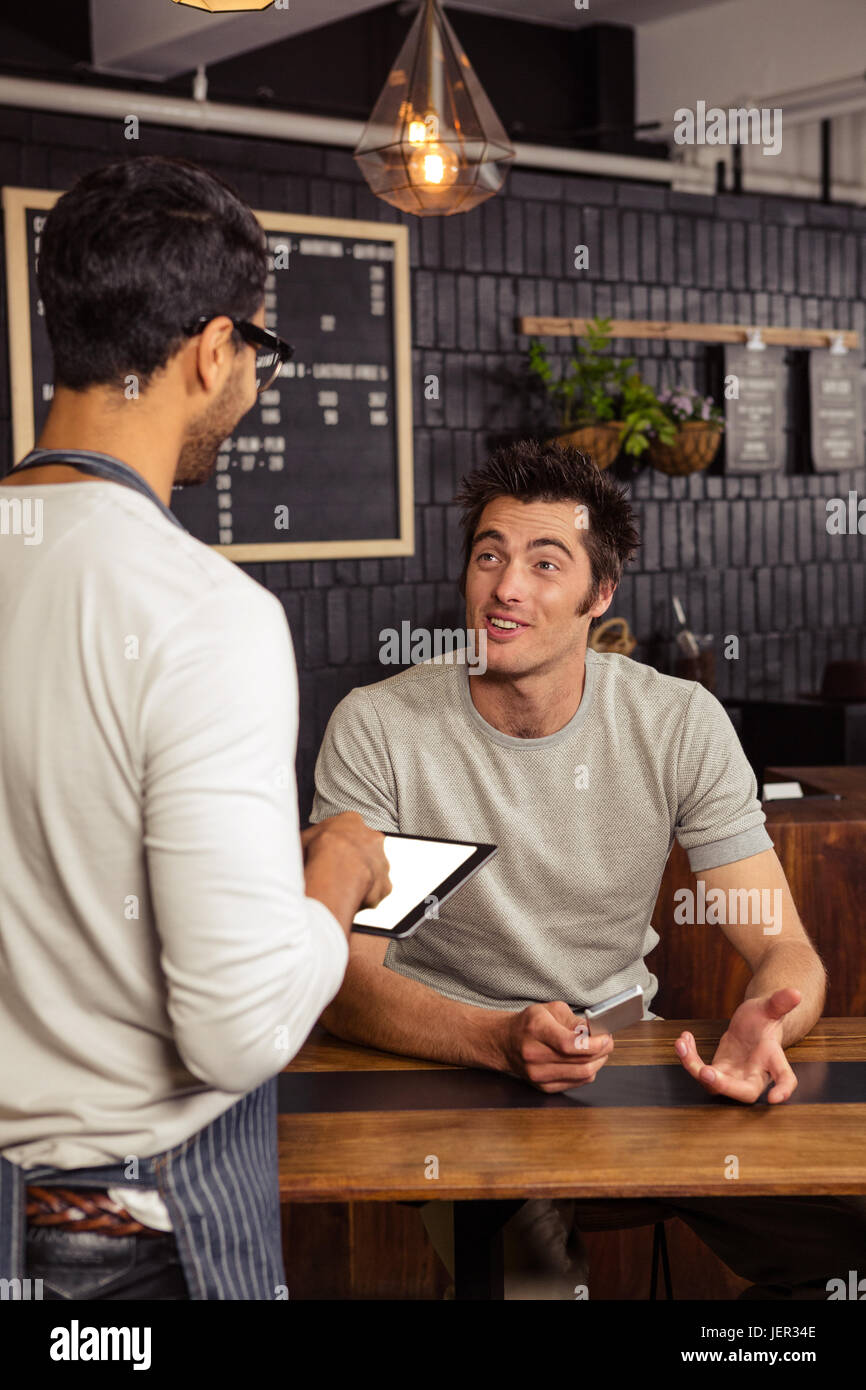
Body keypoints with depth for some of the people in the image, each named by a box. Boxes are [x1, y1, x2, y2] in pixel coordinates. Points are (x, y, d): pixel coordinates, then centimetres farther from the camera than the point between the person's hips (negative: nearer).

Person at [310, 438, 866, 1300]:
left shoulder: (680, 725, -5)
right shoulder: (376, 729, -12)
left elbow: (784, 949, -6)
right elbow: (345, 979, -16)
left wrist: (760, 1025, -32)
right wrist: (501, 1040, -36)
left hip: (626, 1056, 3)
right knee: (531, 1273, -31)